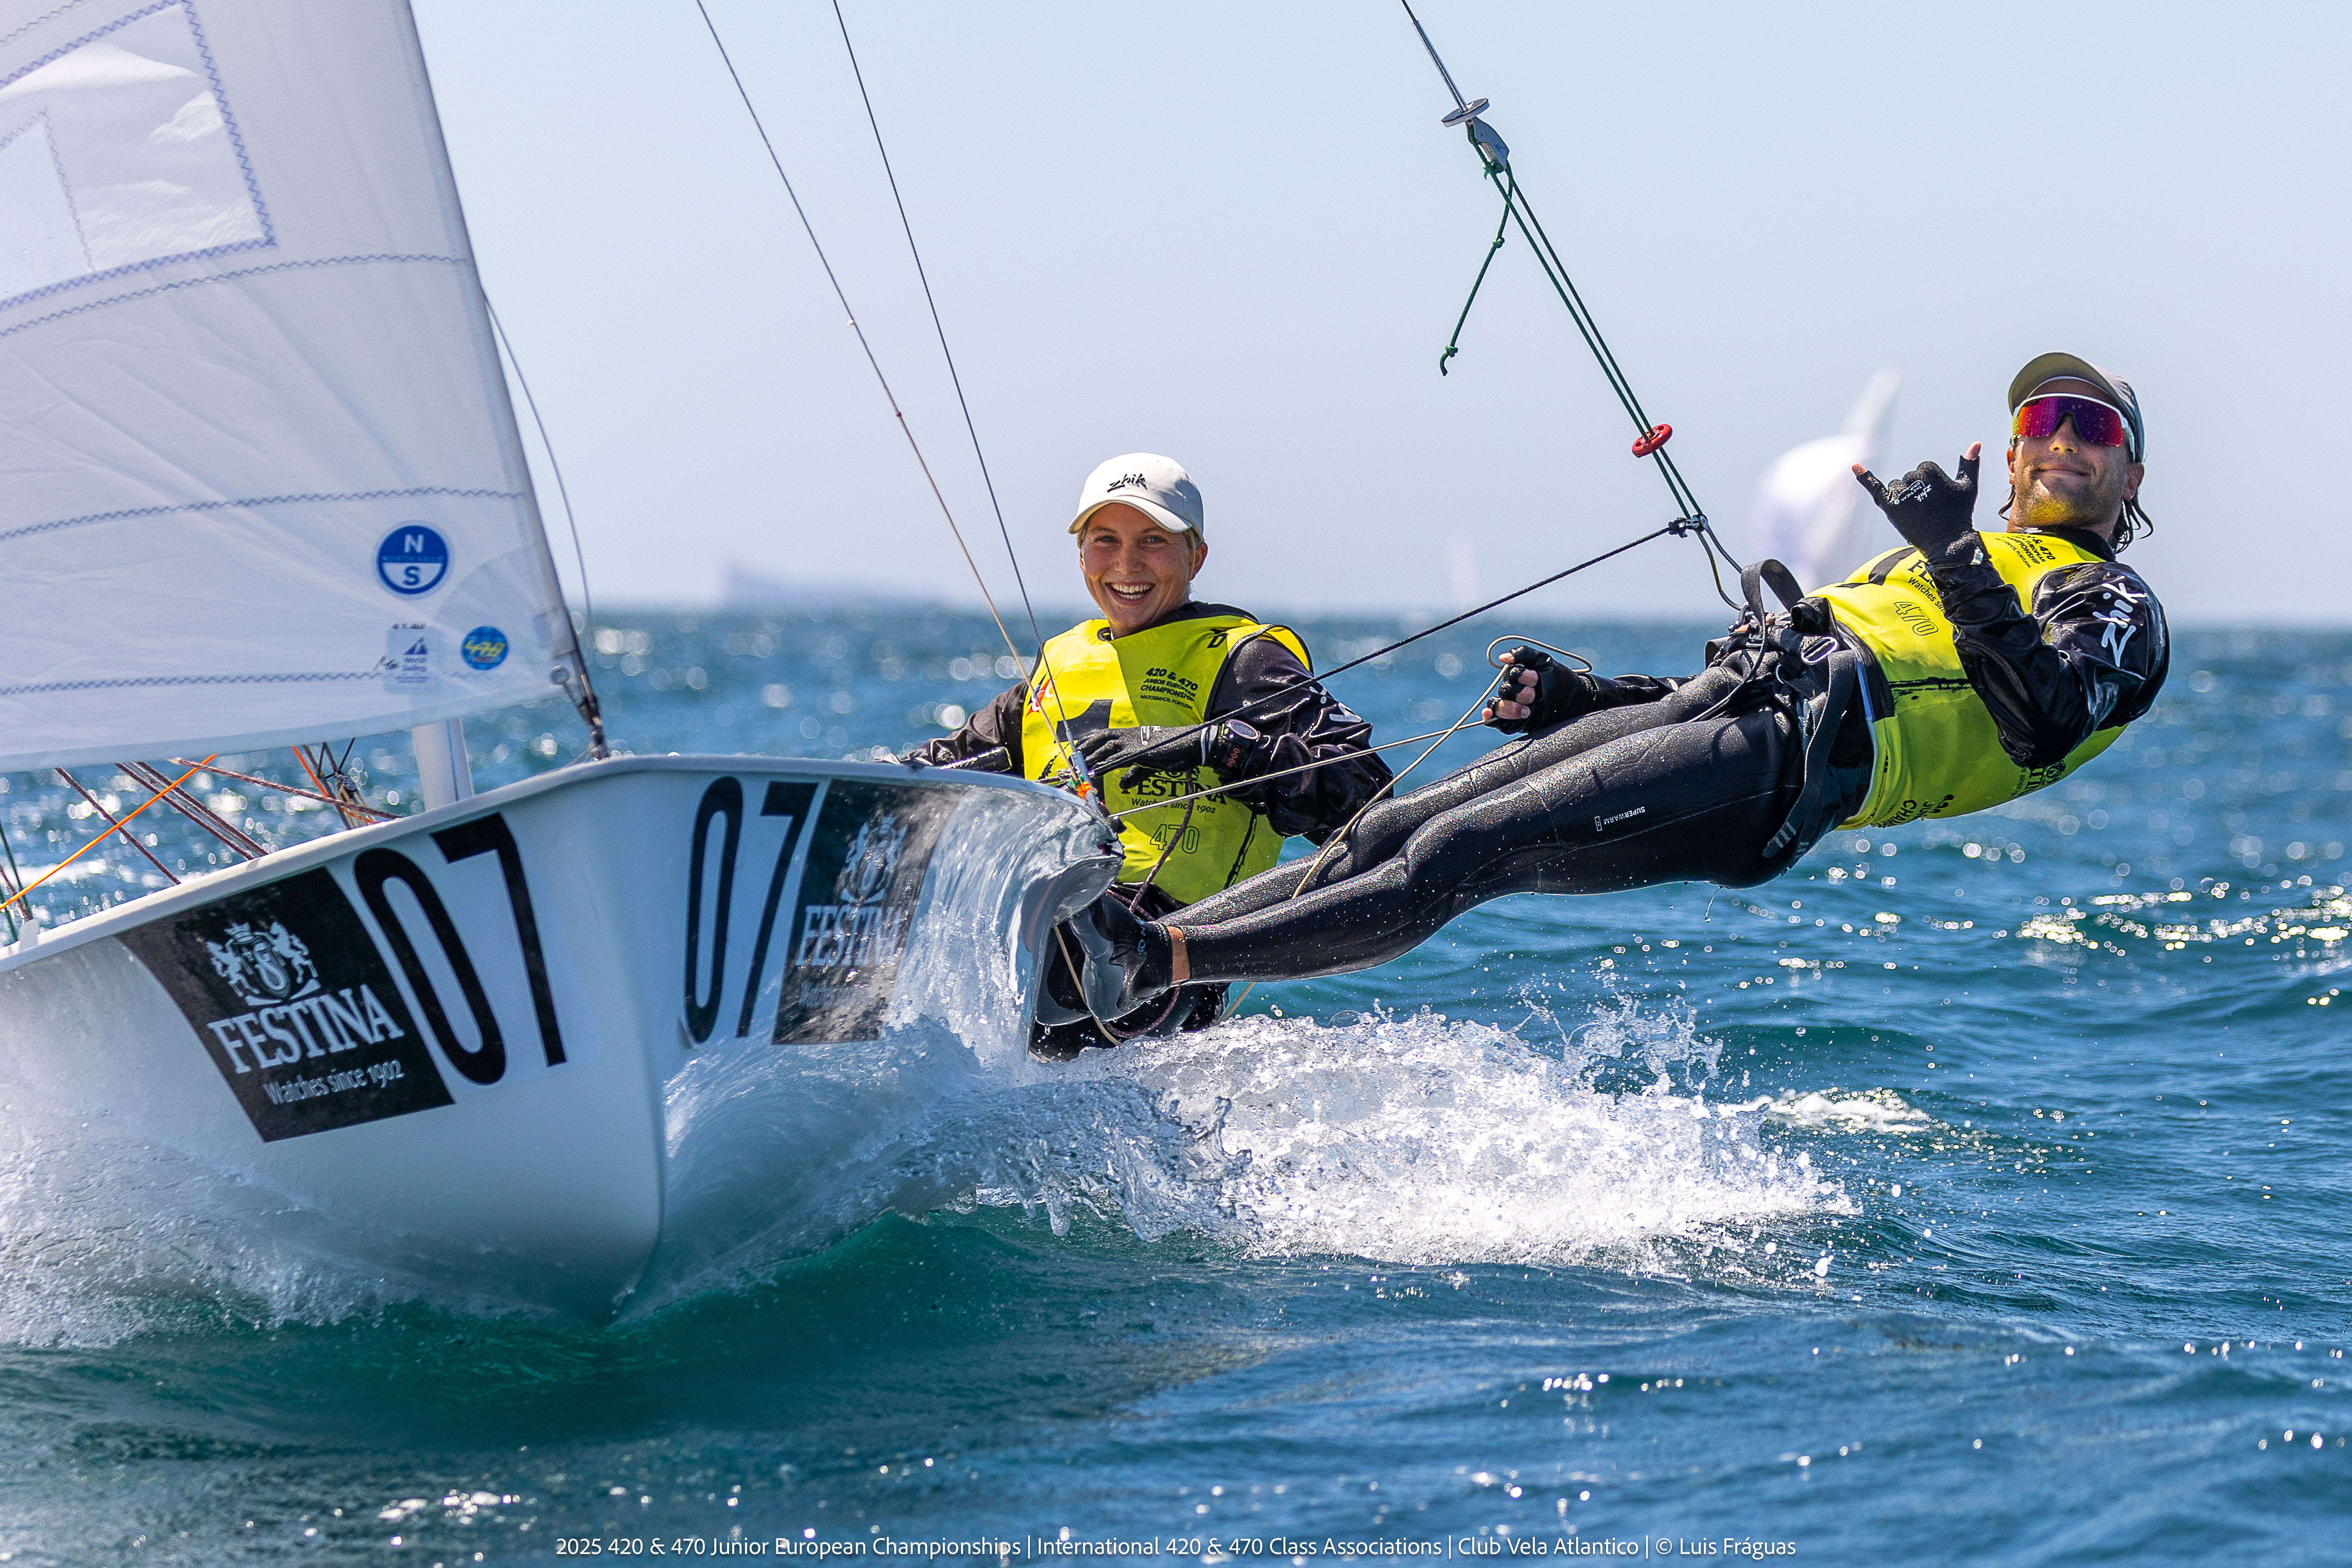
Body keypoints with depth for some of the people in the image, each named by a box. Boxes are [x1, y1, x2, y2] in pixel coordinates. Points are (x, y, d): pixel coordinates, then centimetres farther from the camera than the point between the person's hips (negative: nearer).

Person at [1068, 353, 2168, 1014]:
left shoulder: (2116, 608, 14)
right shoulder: (1916, 569, 37)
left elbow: (2053, 714, -9)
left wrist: (1956, 558, -14)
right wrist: (1570, 700, 19)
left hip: (1792, 768, -7)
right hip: (1717, 710, 8)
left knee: (1462, 854, -22)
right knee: (1389, 828, -8)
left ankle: (1160, 965, -29)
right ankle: (1115, 949, -14)